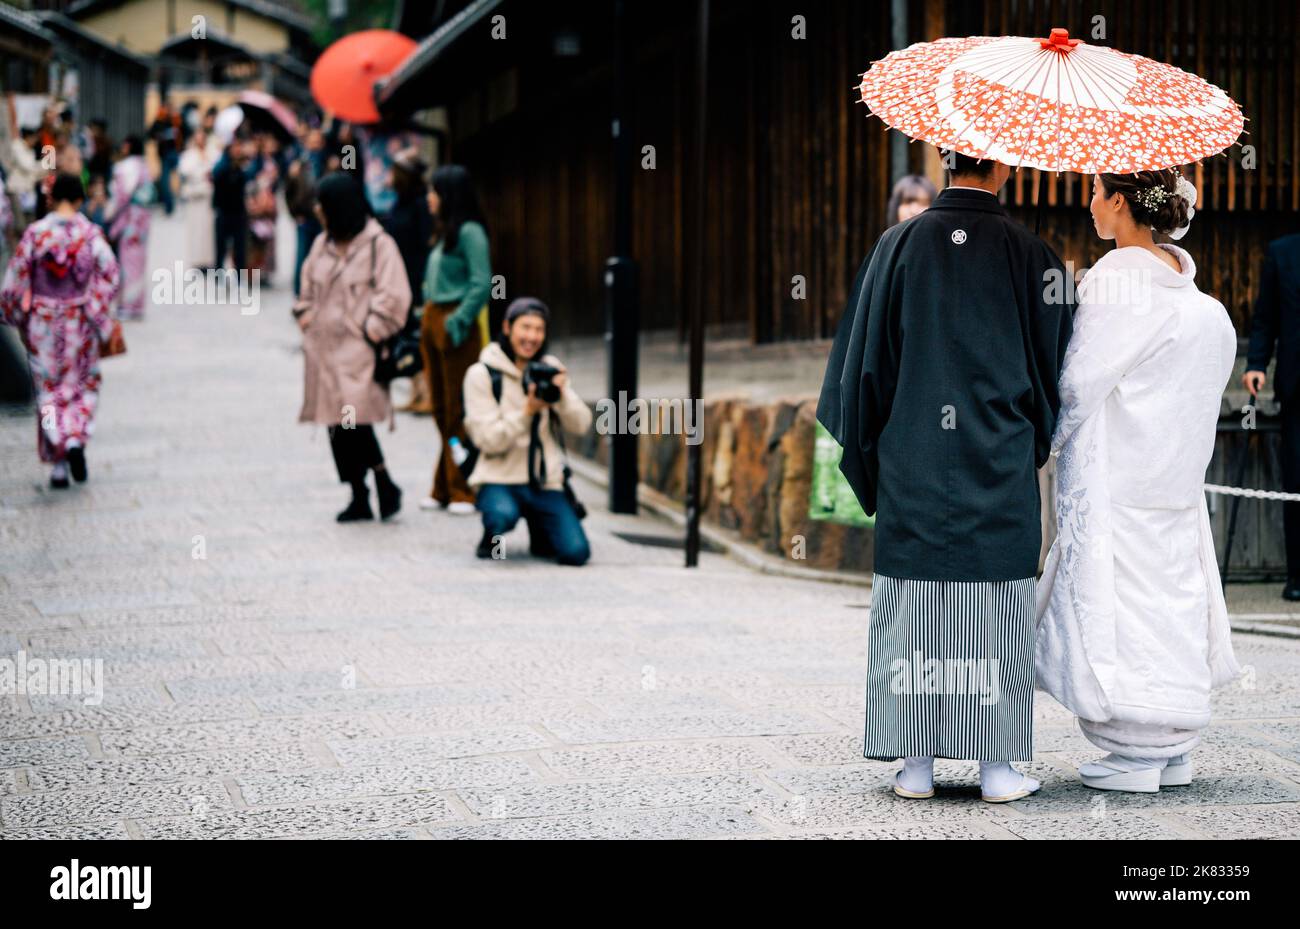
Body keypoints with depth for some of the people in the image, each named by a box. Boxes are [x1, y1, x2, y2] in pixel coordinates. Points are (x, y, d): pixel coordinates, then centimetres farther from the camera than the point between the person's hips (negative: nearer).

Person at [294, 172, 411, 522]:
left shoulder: (378, 244, -8)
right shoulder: (323, 244, 13)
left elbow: (393, 296, -12)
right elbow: (309, 284, 26)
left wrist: (372, 330, -15)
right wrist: (304, 313, 12)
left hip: (357, 348, -7)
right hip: (324, 346, 7)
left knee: (354, 417, -18)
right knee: (338, 425, 6)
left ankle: (385, 486, -1)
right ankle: (359, 498, 14)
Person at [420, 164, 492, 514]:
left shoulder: (469, 232, -13)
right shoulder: (445, 232, 14)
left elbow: (482, 284, -19)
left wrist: (457, 323, -20)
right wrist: (428, 321, 11)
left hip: (456, 326, -9)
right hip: (432, 321, 9)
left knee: (459, 412, -5)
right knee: (442, 410, 12)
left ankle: (465, 491, 0)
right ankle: (445, 489, 17)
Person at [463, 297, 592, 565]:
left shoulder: (550, 368, 8)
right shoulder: (482, 374, -4)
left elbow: (581, 425, 0)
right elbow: (488, 440, -12)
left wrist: (562, 394, -19)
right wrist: (527, 411, -25)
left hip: (546, 481, 4)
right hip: (499, 478, -4)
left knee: (576, 552, -15)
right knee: (504, 514, -38)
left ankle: (539, 529, 20)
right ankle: (491, 539, 0)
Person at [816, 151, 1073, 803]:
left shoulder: (898, 246, -1)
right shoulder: (1031, 255, -4)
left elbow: (865, 359, 1)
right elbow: (1053, 365, 3)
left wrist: (868, 461, 11)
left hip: (912, 473, 1)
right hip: (1001, 472, -1)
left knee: (912, 610, 7)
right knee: (997, 608, 5)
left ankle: (917, 765, 8)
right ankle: (996, 766, 6)